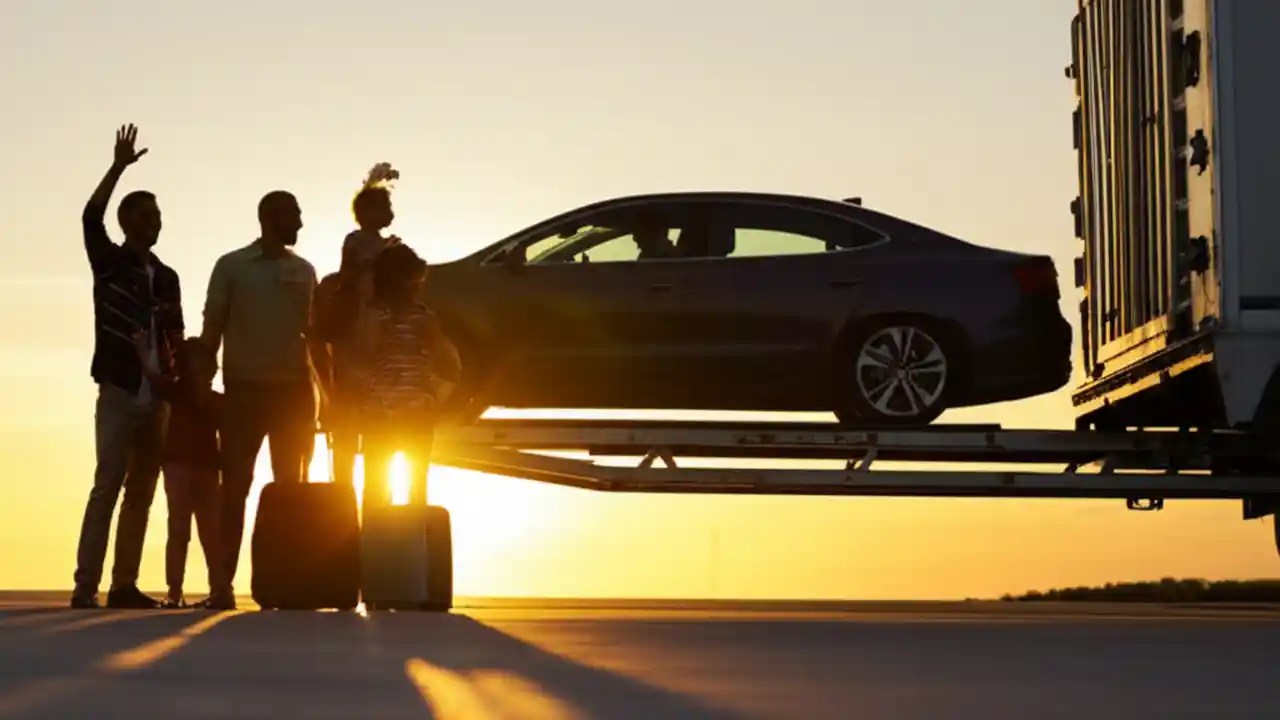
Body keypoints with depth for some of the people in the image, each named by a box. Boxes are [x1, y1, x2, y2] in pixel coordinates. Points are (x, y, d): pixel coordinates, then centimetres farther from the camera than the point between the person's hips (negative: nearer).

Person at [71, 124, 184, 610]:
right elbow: (91, 216, -14)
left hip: (157, 398, 5)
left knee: (141, 492, 5)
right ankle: (86, 585, -14)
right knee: (107, 487, -12)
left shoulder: (167, 277, 15)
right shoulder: (109, 263, 3)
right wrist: (119, 166, -15)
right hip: (119, 392, -5)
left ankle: (124, 584, 7)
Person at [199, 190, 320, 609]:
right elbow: (212, 330, 3)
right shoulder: (231, 267, 3)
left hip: (293, 390, 3)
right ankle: (224, 582, -3)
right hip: (245, 390, -3)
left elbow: (312, 334, 13)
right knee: (235, 486, -3)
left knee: (290, 488, 3)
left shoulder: (304, 271, 11)